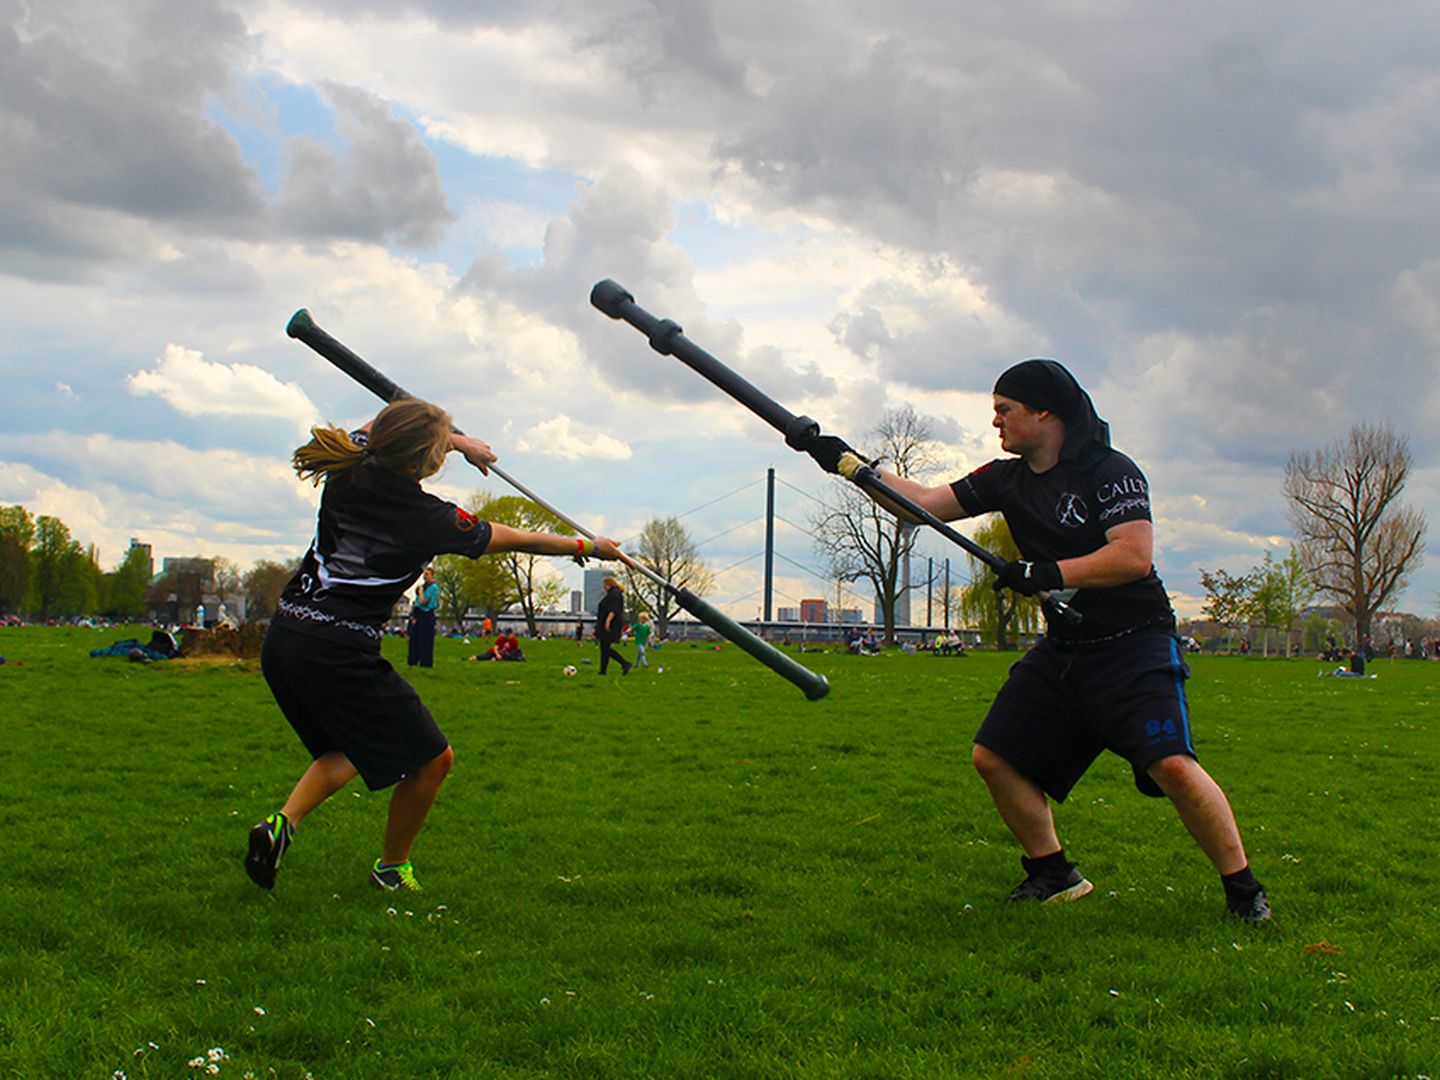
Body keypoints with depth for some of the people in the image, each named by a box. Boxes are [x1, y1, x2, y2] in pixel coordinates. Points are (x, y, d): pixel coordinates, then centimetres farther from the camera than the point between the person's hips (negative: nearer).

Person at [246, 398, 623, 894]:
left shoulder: (350, 466, 1)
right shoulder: (427, 518, -14)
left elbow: (372, 430, 27)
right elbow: (511, 538, 1)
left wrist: (456, 439, 30)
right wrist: (589, 546, 15)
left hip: (280, 643, 8)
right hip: (339, 654, -7)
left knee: (350, 748, 28)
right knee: (431, 759, 10)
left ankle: (283, 821, 5)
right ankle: (392, 867, 24)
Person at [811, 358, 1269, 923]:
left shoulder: (1110, 472, -11)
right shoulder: (1007, 479, 9)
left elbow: (1134, 556, -22)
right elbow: (922, 500, 9)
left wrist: (1047, 574, -24)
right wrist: (845, 461, 2)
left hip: (1133, 644, -7)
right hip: (1061, 650, 8)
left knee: (1170, 765, -22)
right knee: (994, 756, 2)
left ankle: (1243, 889, -7)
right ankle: (1053, 873, 16)